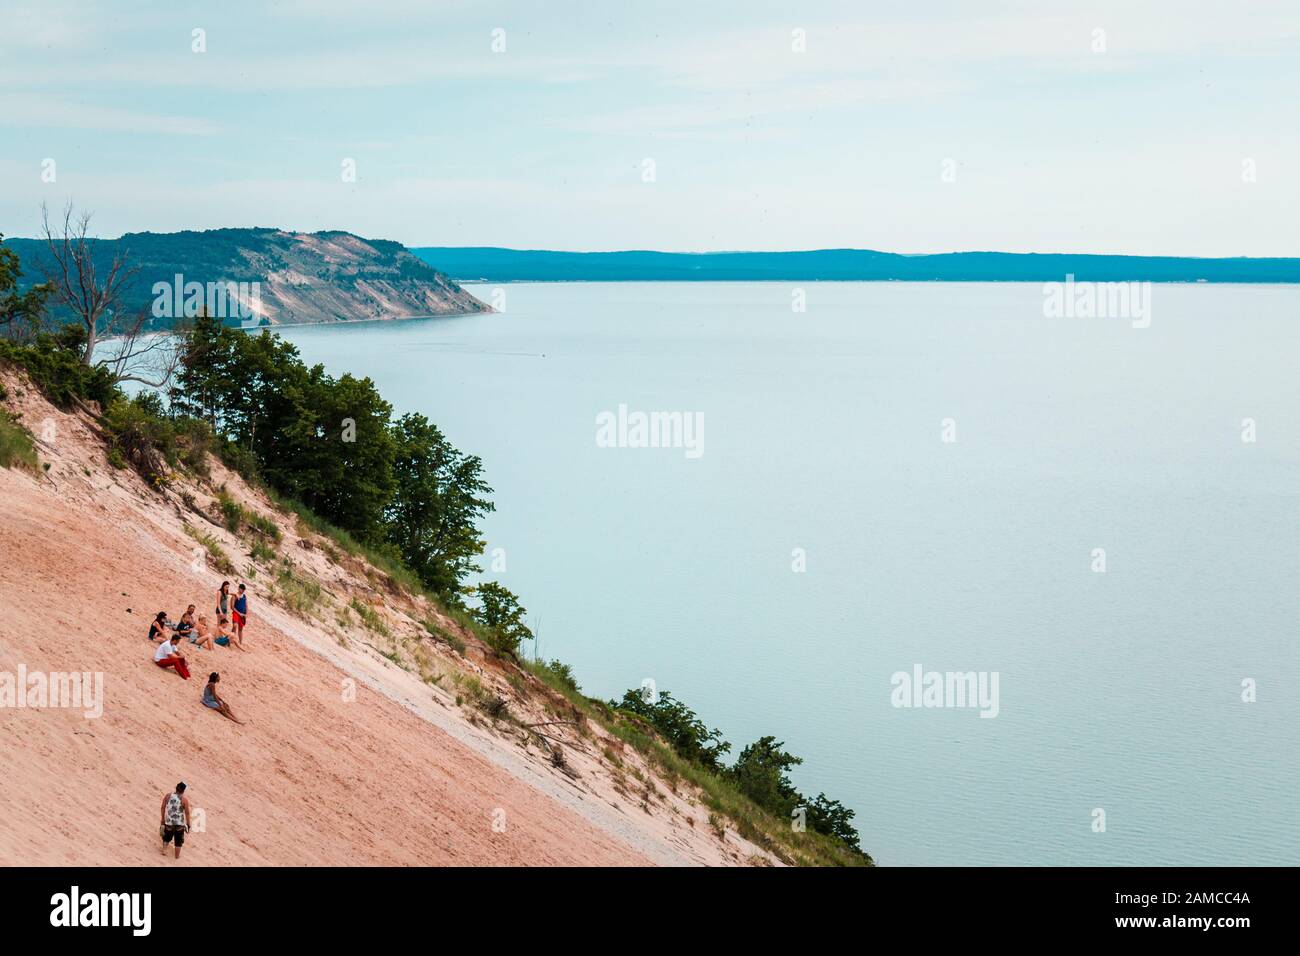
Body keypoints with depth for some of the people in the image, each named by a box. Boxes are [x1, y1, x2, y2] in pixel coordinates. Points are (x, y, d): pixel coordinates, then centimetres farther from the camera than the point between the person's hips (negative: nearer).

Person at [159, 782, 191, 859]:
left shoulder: (167, 796, -8)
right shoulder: (184, 799, -17)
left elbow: (163, 808, 1)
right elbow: (187, 813, -11)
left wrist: (163, 819, 16)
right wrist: (188, 824, 1)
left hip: (168, 821, 2)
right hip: (179, 823, -2)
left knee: (167, 837, 31)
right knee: (178, 840, 18)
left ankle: (164, 849, 30)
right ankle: (177, 856, 29)